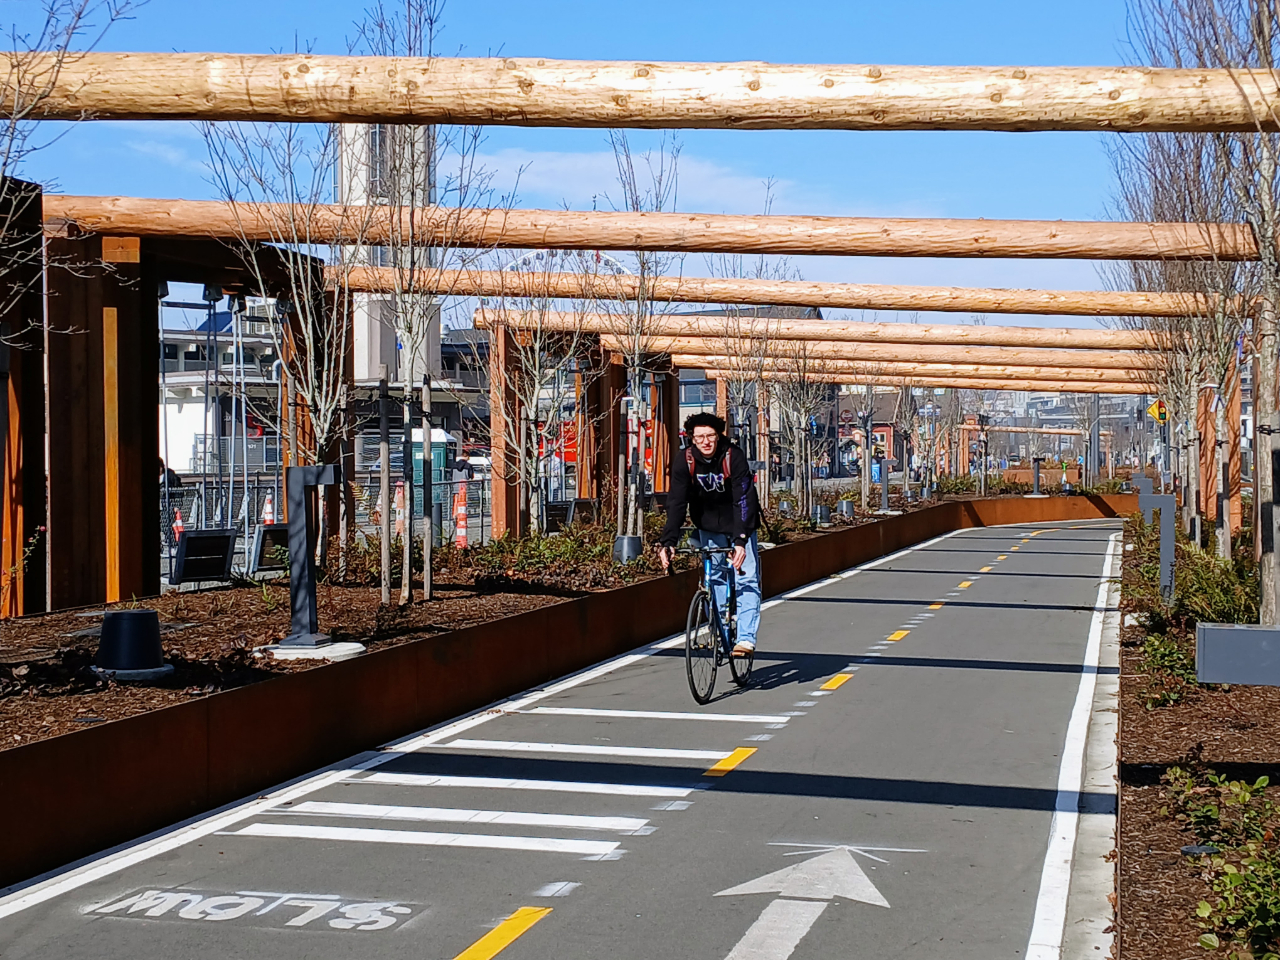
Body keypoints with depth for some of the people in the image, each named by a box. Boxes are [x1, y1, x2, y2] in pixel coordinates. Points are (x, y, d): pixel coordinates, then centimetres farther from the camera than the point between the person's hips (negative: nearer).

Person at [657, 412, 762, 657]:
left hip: (739, 525, -3)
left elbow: (744, 500, -31)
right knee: (715, 579, 4)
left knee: (747, 579, -12)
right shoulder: (685, 462, -17)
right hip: (709, 526, 3)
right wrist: (667, 542, -31)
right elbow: (676, 504, -20)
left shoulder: (734, 457, -25)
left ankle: (746, 637, -14)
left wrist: (740, 540, -42)